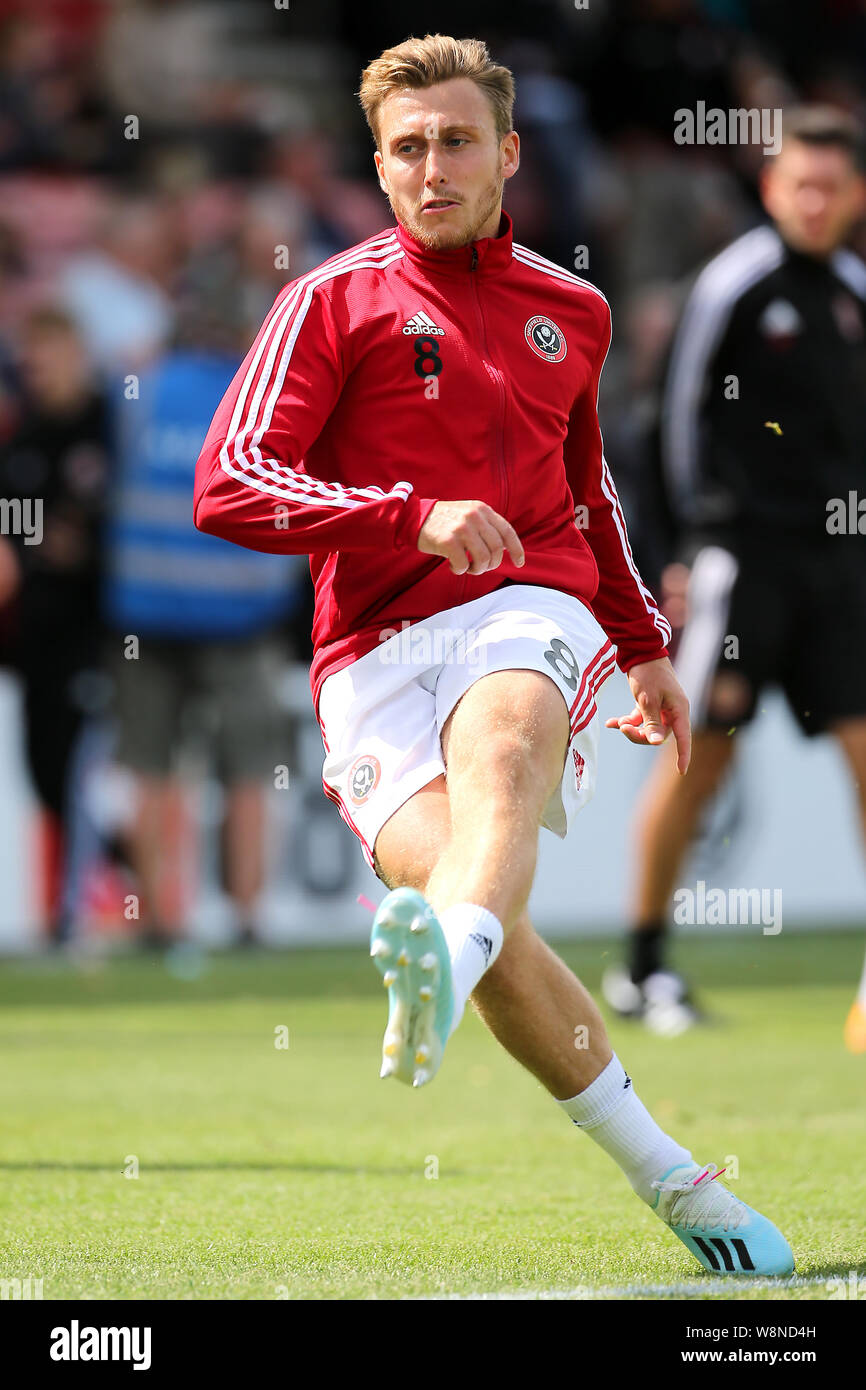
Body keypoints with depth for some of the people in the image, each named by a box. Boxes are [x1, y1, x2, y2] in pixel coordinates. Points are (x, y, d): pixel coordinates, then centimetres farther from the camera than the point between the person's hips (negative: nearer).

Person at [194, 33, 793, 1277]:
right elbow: (229, 486, -5)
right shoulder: (337, 301, 6)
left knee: (499, 736, -36)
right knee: (441, 873, -24)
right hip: (375, 651, -1)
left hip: (532, 613, 1)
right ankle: (666, 1175, -14)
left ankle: (448, 955, -68)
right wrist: (416, 518, -14)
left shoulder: (571, 312, 19)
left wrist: (644, 643, 37)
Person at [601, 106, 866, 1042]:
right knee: (701, 749, -5)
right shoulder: (735, 283, -6)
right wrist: (696, 533, -4)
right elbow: (679, 409, -3)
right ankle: (642, 967, 4)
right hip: (744, 547, -5)